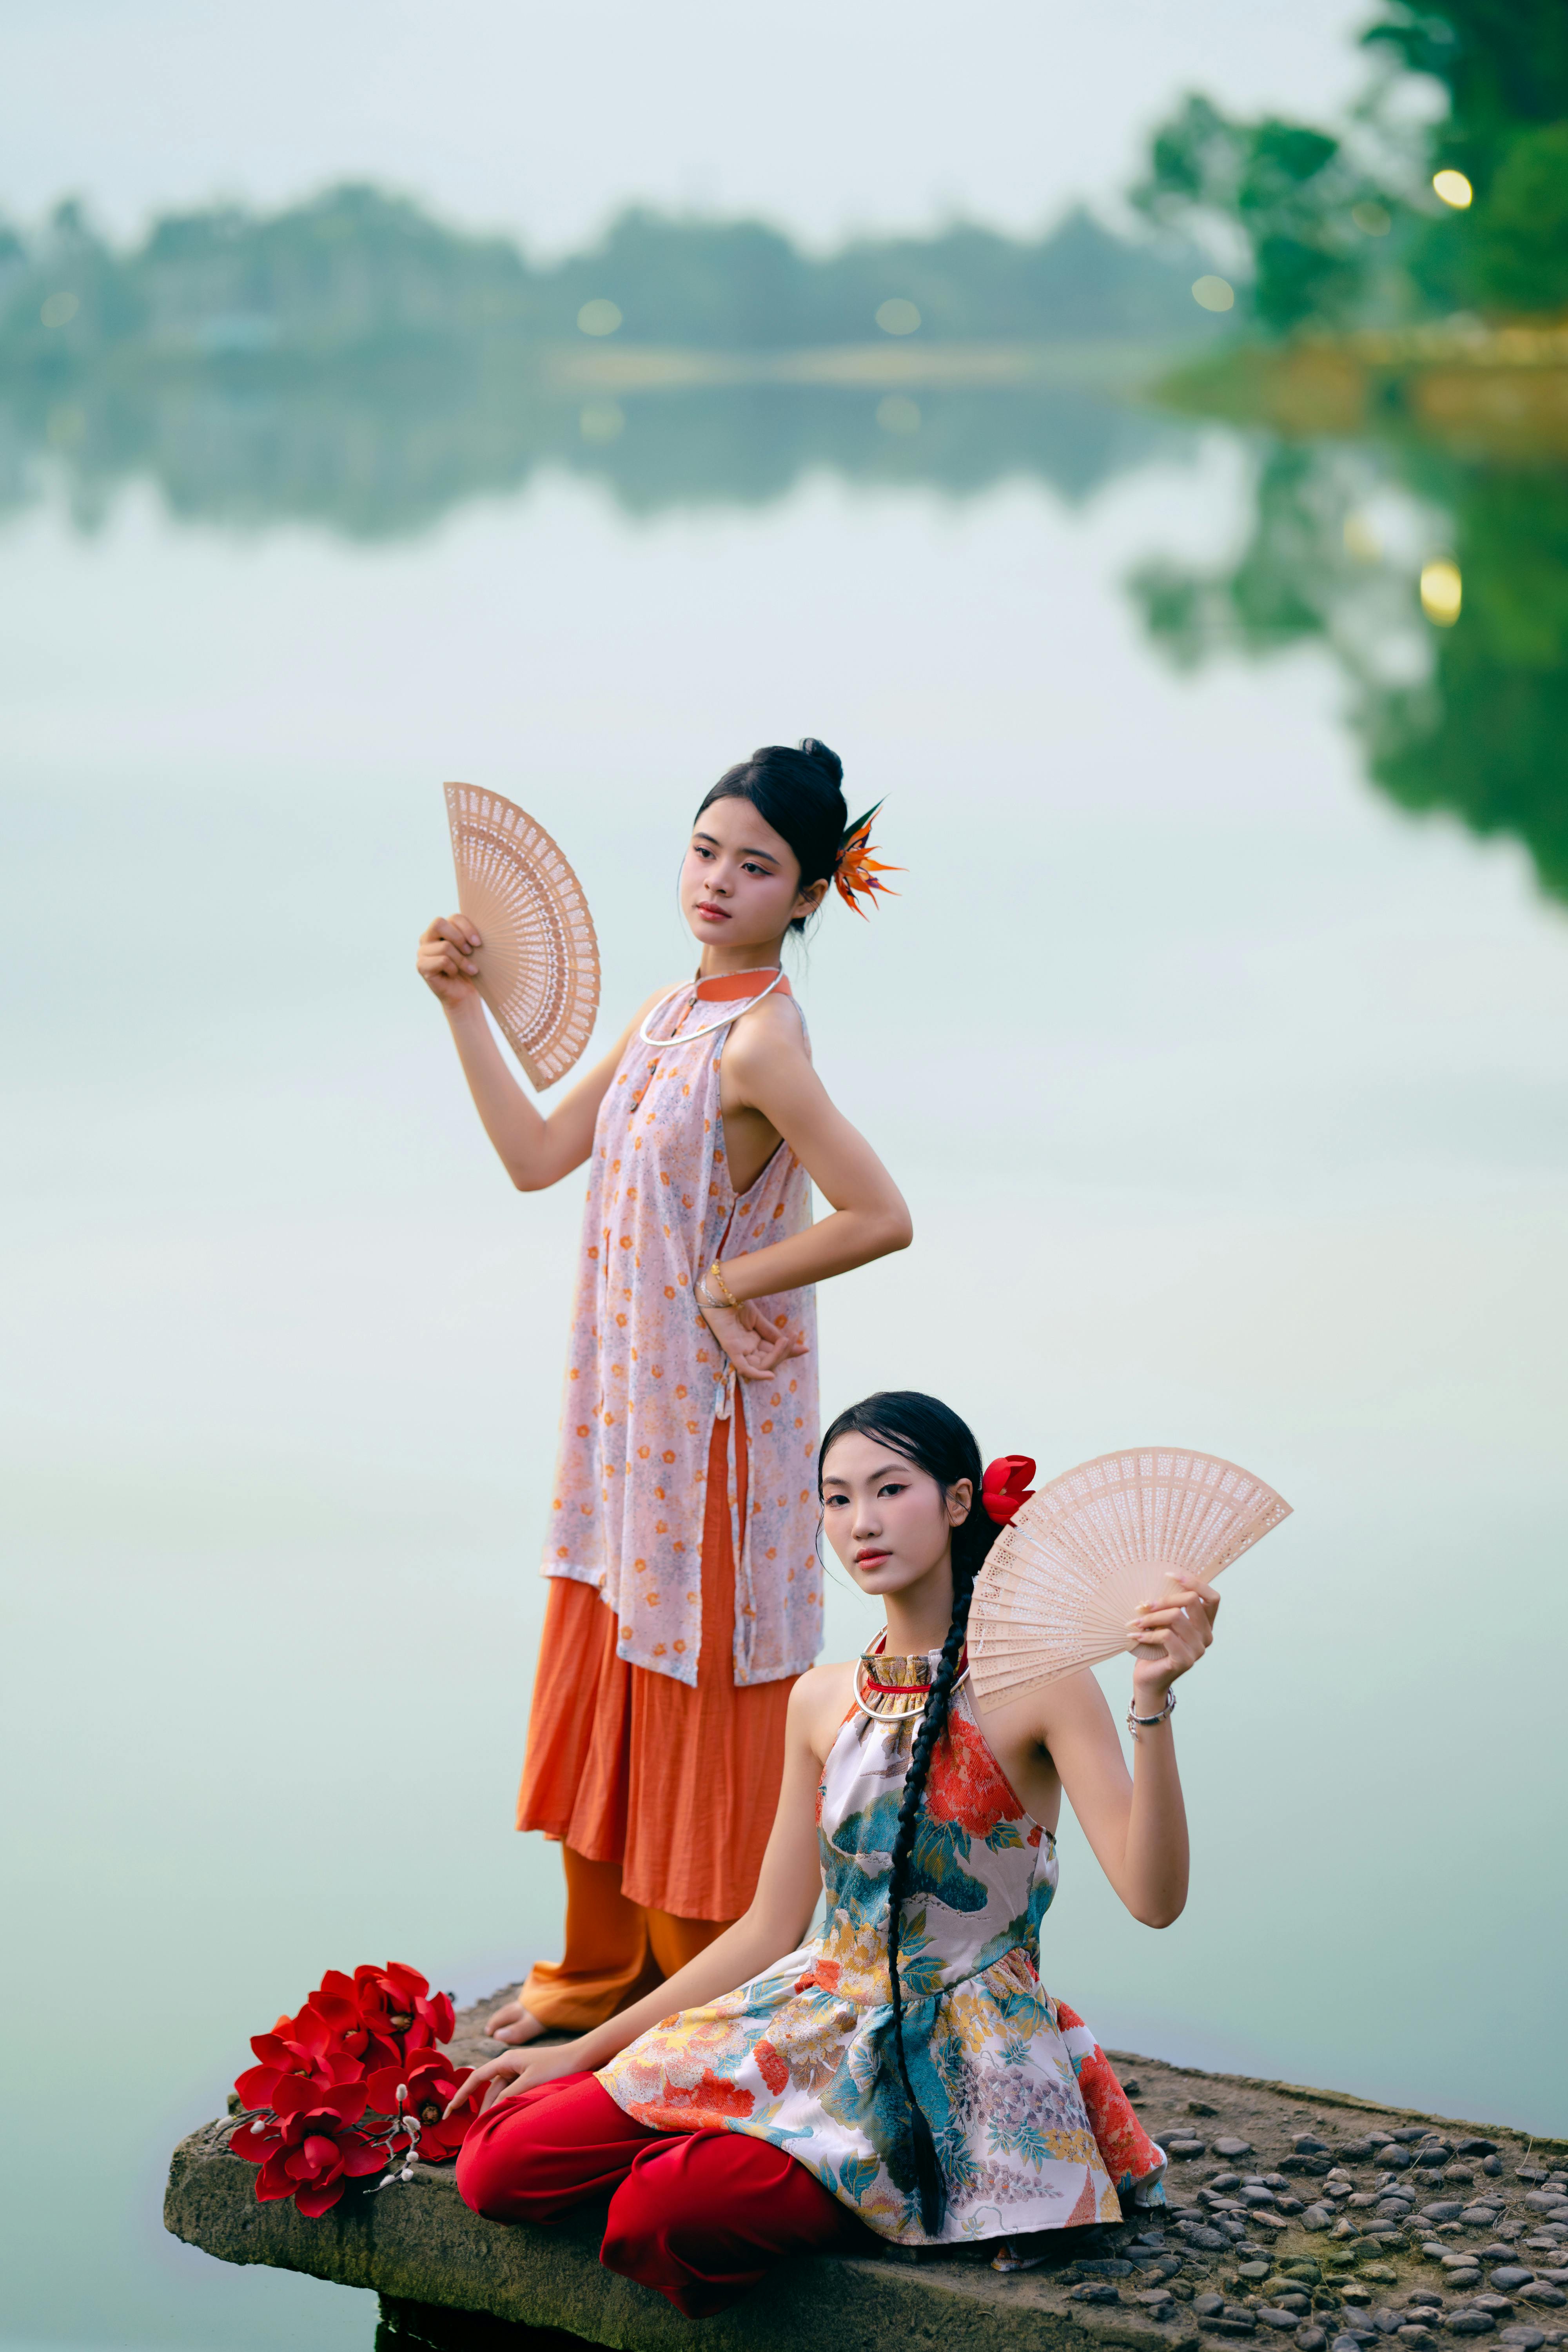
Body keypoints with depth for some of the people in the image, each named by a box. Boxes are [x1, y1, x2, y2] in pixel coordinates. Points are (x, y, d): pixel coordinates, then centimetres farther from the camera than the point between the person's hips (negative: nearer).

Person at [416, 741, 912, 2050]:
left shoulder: (759, 1044, -20)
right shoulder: (669, 1013, 6)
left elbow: (882, 1217, -27)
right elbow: (538, 1157, 10)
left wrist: (731, 1280, -17)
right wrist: (463, 1008, 5)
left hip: (715, 1414, -9)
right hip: (630, 1408, 9)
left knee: (699, 1707, 4)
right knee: (603, 1689, 17)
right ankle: (600, 1975, 32)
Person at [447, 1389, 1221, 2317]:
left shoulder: (1036, 1685, -8)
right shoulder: (823, 1701, 9)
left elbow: (1153, 1897, -19)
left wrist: (1152, 1701, -32)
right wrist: (585, 2050, 14)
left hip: (958, 2059, -6)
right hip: (818, 2023, 6)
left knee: (666, 2214, -31)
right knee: (501, 2163, -11)